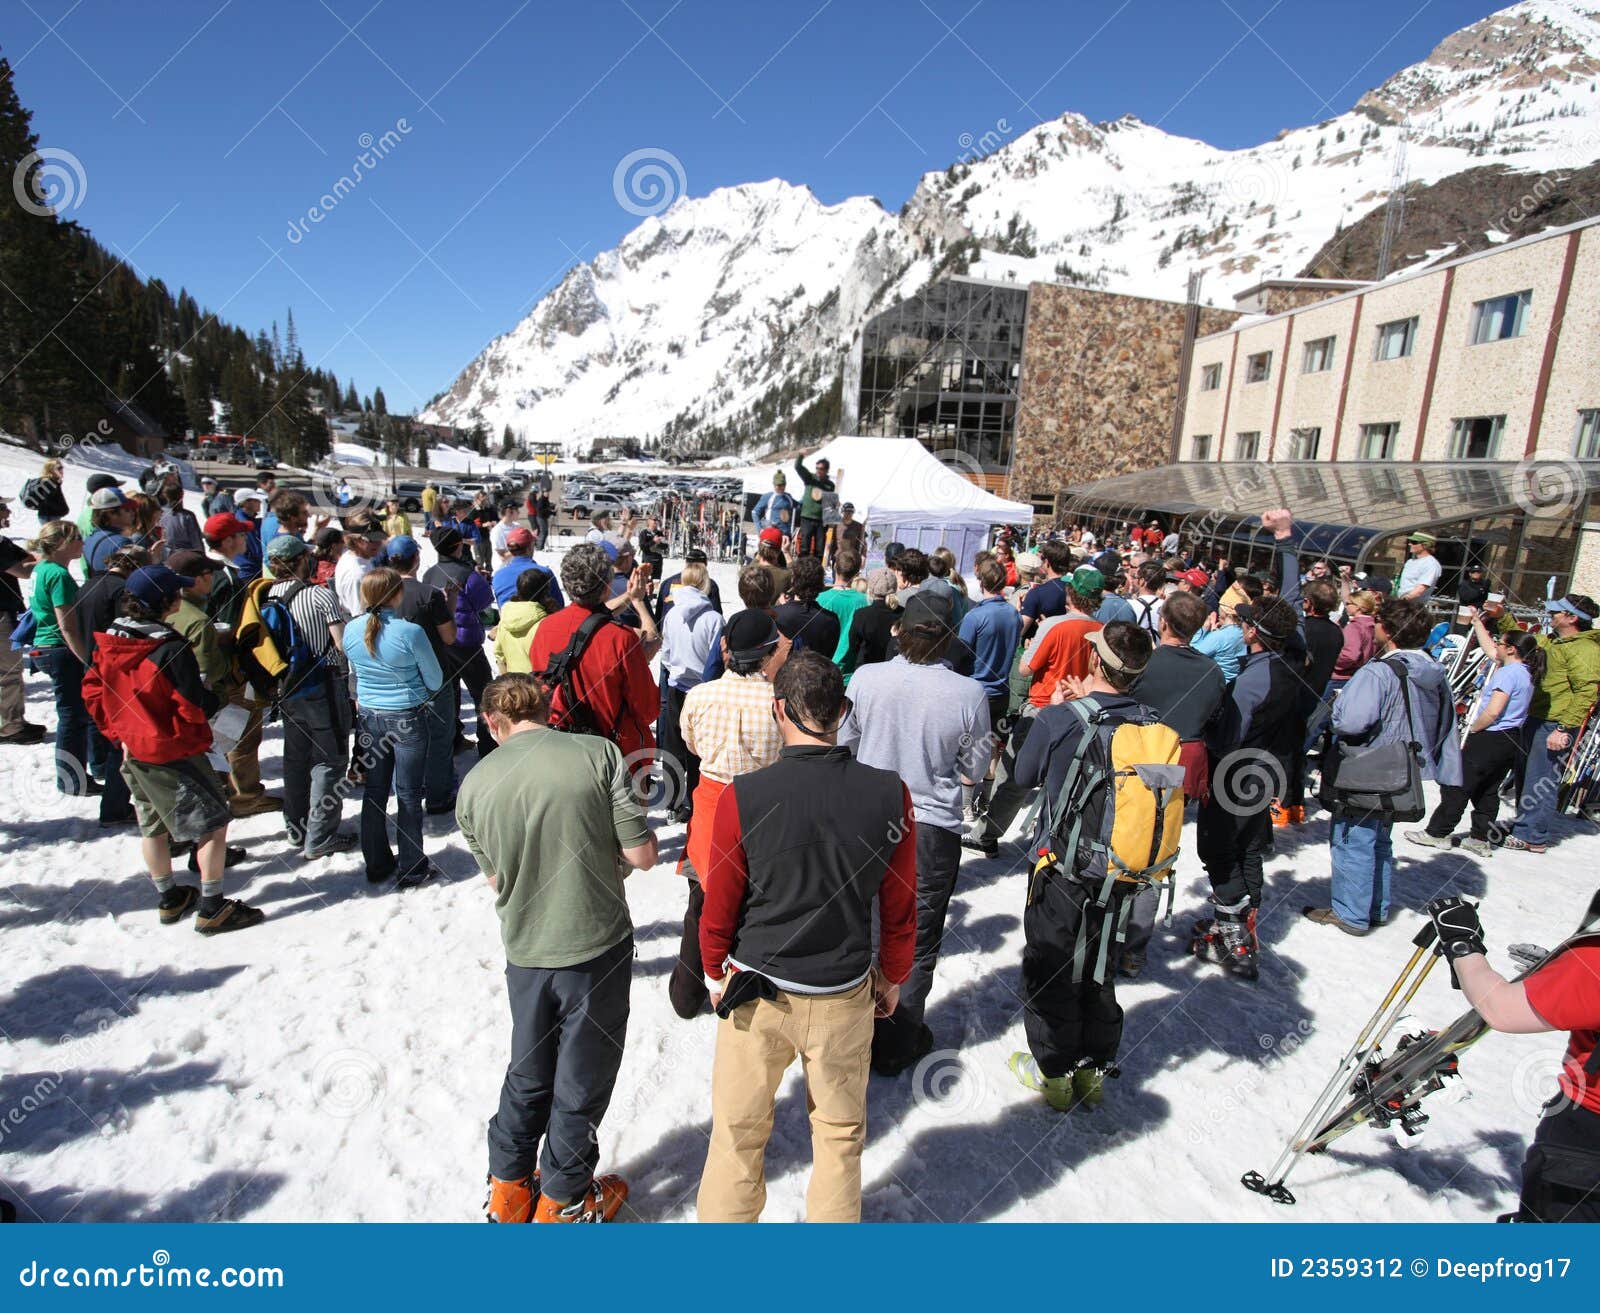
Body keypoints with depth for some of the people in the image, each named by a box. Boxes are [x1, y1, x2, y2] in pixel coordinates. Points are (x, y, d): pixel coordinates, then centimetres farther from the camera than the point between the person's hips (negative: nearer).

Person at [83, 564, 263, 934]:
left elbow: (93, 692, 8)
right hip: (173, 754, -8)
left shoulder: (109, 643, -1)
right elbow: (195, 707, -21)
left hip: (133, 752, 8)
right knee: (213, 823, 2)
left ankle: (168, 899, 35)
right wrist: (217, 698, -1)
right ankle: (212, 908, 6)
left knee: (153, 827, 20)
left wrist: (118, 732, 15)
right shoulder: (171, 649, -25)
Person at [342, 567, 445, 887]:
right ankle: (412, 869, 15)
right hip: (407, 718, -5)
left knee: (374, 791, 16)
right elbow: (435, 681, -10)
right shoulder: (410, 632, -21)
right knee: (408, 795, 5)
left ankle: (377, 864, 28)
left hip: (369, 716, 5)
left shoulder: (351, 630, -4)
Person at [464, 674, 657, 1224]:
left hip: (524, 949, 3)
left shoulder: (474, 783, -5)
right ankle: (563, 1200, 35)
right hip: (597, 944, -3)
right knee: (583, 1079, 17)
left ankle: (509, 1189, 42)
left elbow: (494, 878, 6)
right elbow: (641, 855, -14)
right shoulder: (598, 753, -15)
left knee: (529, 1071, 26)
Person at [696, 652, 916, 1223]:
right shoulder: (890, 794, -16)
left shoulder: (742, 796, -21)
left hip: (755, 991, -1)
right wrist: (893, 977, 13)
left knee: (739, 1131, 19)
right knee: (840, 1132, 22)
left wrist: (715, 972, 11)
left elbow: (719, 907, -8)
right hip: (845, 997, 1)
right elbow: (901, 909, -4)